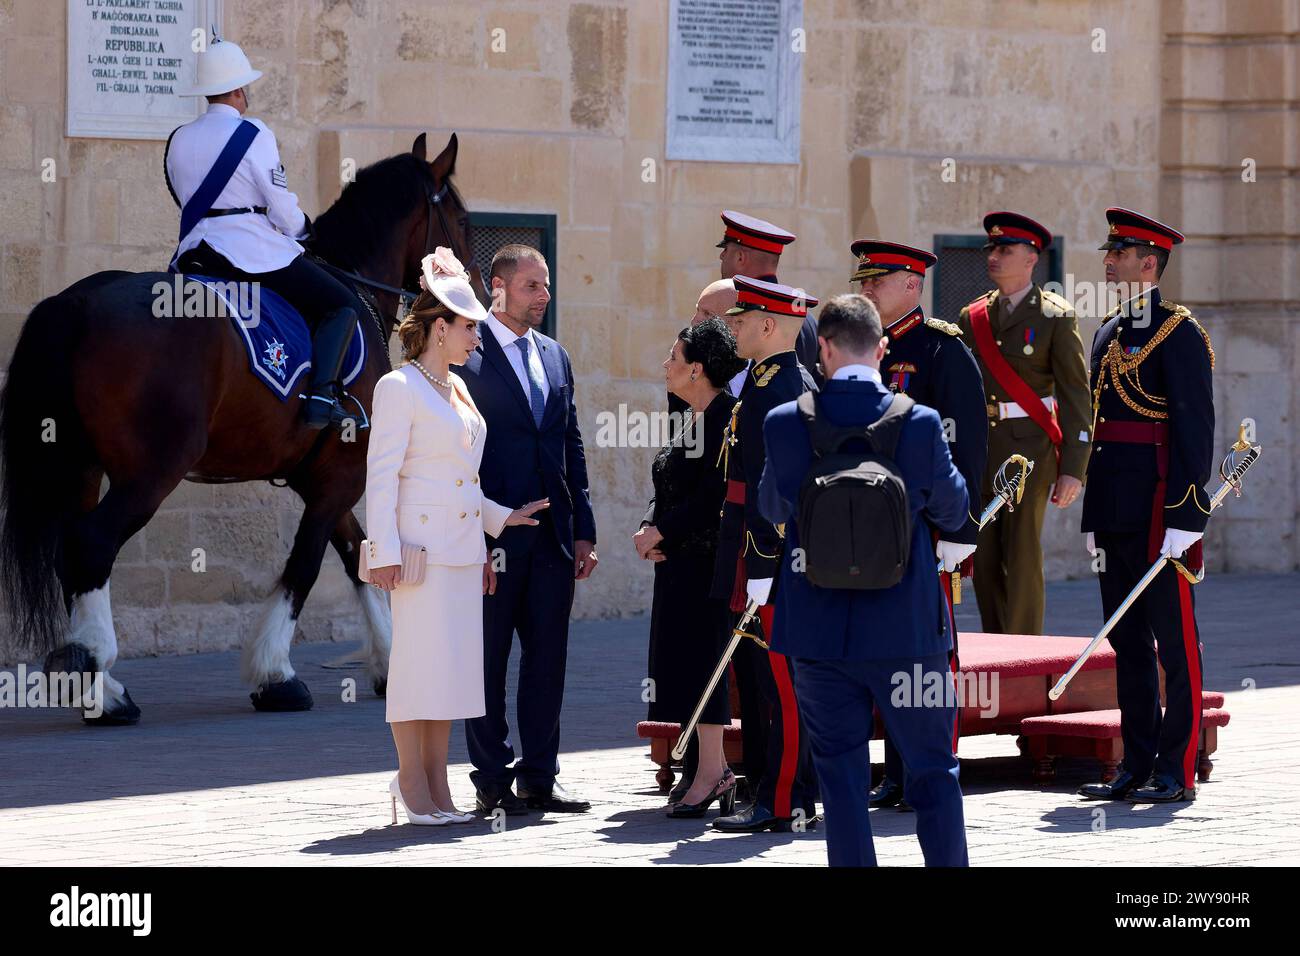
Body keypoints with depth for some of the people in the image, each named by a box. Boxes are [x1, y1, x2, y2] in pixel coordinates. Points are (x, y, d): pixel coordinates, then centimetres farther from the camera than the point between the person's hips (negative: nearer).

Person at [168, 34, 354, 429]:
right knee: (342, 306, 4)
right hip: (255, 250, -6)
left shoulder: (178, 140, 10)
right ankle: (323, 395, -17)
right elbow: (283, 209, -8)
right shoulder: (253, 134, -7)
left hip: (196, 256, 6)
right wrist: (303, 227, 12)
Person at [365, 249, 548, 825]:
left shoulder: (456, 388, 17)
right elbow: (382, 475, -11)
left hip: (462, 548, 8)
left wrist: (500, 517, 18)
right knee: (420, 659, -6)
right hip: (421, 546, -8)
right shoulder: (399, 388, -8)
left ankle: (435, 787, 10)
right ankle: (412, 786, 0)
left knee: (452, 661, 7)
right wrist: (385, 551, -16)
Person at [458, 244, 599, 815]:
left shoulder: (554, 356, 15)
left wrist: (583, 531, 10)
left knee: (547, 660, 8)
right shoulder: (467, 356, -7)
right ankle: (493, 783, 8)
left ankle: (538, 778, 14)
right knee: (488, 660, 1)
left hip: (552, 536, 6)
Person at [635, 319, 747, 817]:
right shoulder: (691, 418, 16)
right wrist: (650, 530, 2)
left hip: (705, 560, -10)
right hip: (679, 558, 10)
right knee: (684, 662, 9)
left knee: (699, 658, -9)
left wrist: (661, 532, -14)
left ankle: (710, 770, -6)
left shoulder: (725, 417, -14)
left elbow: (713, 496, -19)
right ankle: (709, 768, 15)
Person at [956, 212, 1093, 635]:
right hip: (978, 450, 5)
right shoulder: (972, 318, 12)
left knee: (1022, 557, -8)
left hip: (1029, 447, -5)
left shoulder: (1055, 317, -1)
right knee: (985, 561, 5)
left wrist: (1073, 469, -10)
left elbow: (1076, 396, -4)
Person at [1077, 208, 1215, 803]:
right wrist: (1094, 518, 17)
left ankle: (1176, 771, 0)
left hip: (1161, 512, -8)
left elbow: (1195, 429, -13)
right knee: (1128, 643, 10)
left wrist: (1185, 516, -18)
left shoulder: (1179, 335, -7)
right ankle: (1138, 767, 15)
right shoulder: (1109, 335, 17)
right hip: (1116, 517, 8)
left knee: (1175, 642, -3)